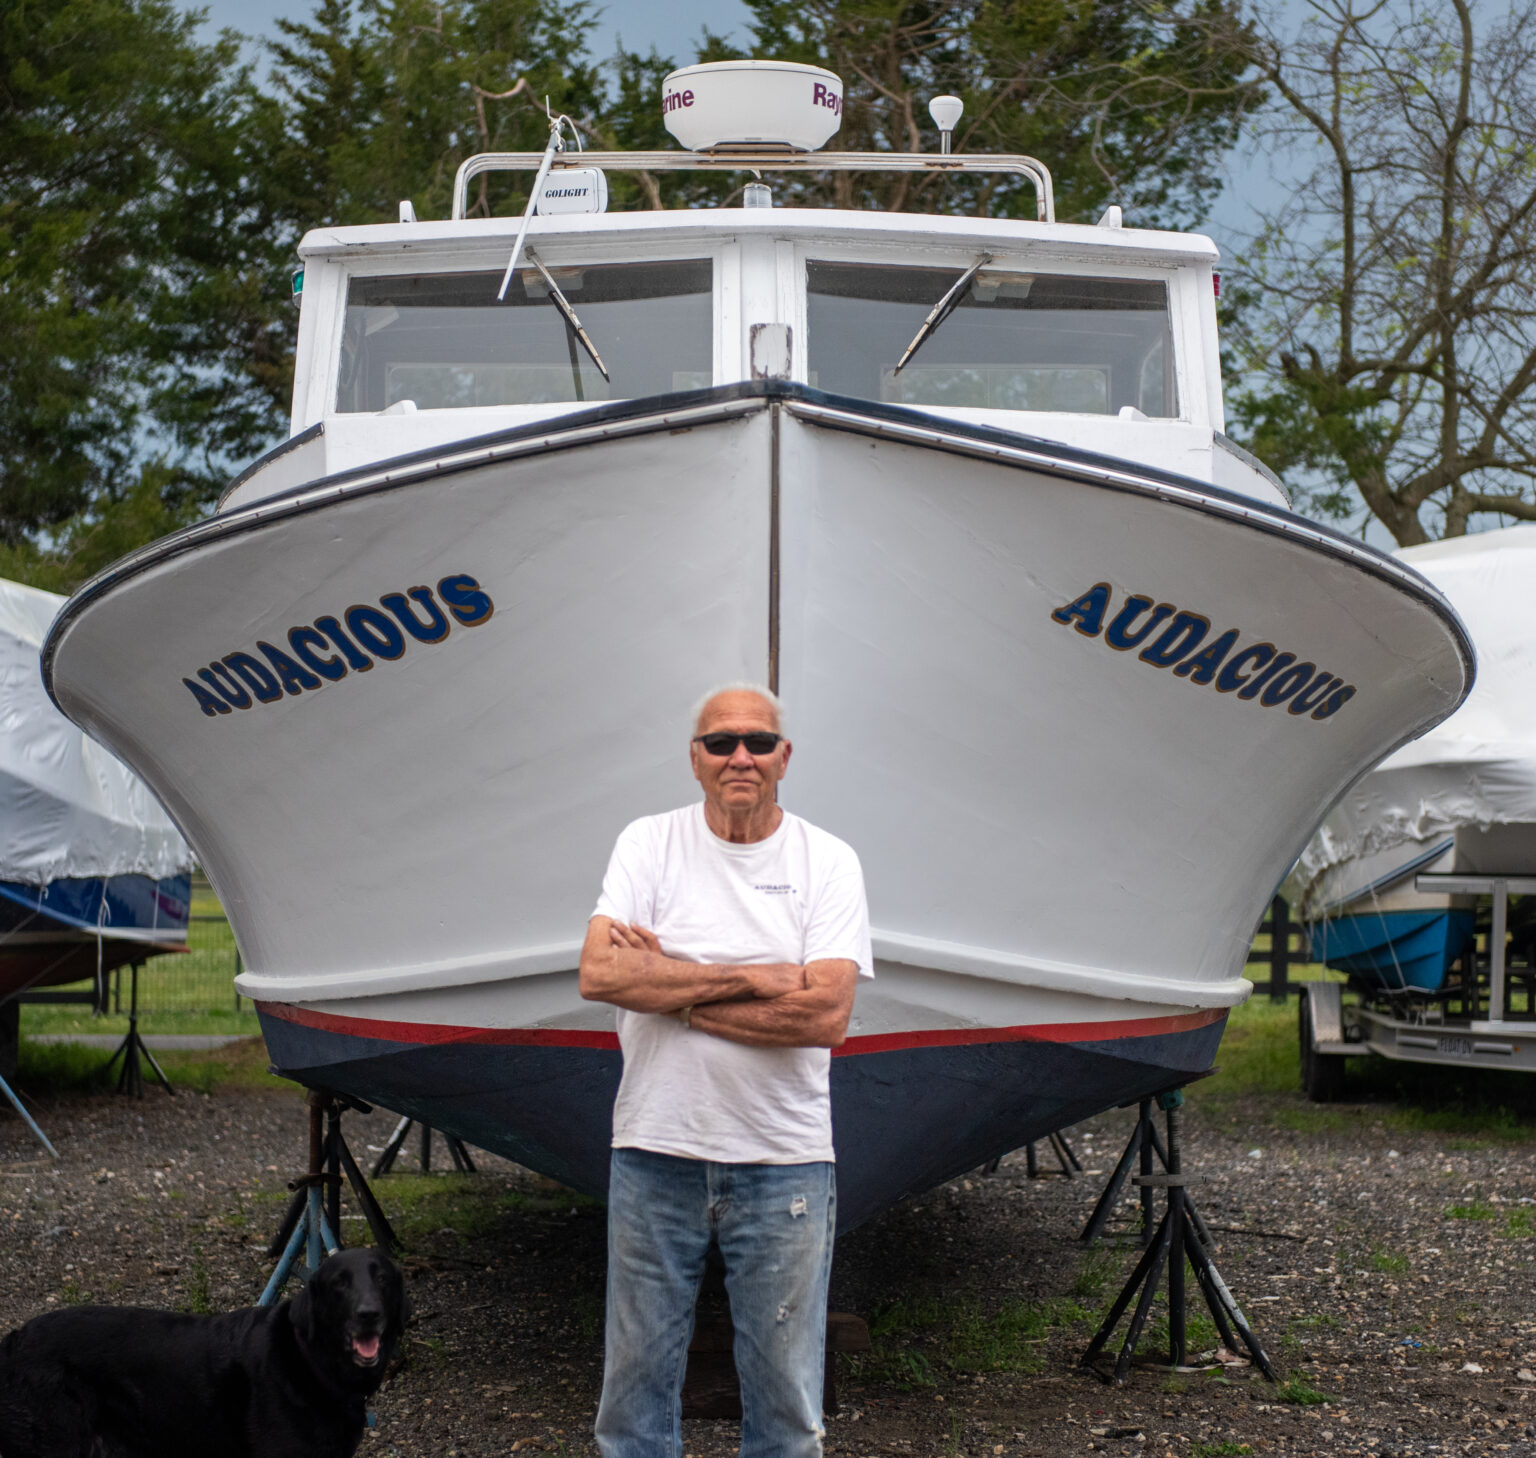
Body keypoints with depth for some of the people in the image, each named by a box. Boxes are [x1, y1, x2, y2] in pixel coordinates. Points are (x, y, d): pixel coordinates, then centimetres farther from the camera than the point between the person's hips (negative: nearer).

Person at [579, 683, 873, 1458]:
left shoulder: (828, 861, -1)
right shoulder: (649, 843, 2)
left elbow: (826, 1015, -14)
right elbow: (599, 972, -14)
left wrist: (670, 987, -13)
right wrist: (754, 977, -15)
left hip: (784, 1161, 0)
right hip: (655, 1150, 1)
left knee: (785, 1391, 8)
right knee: (636, 1374, 10)